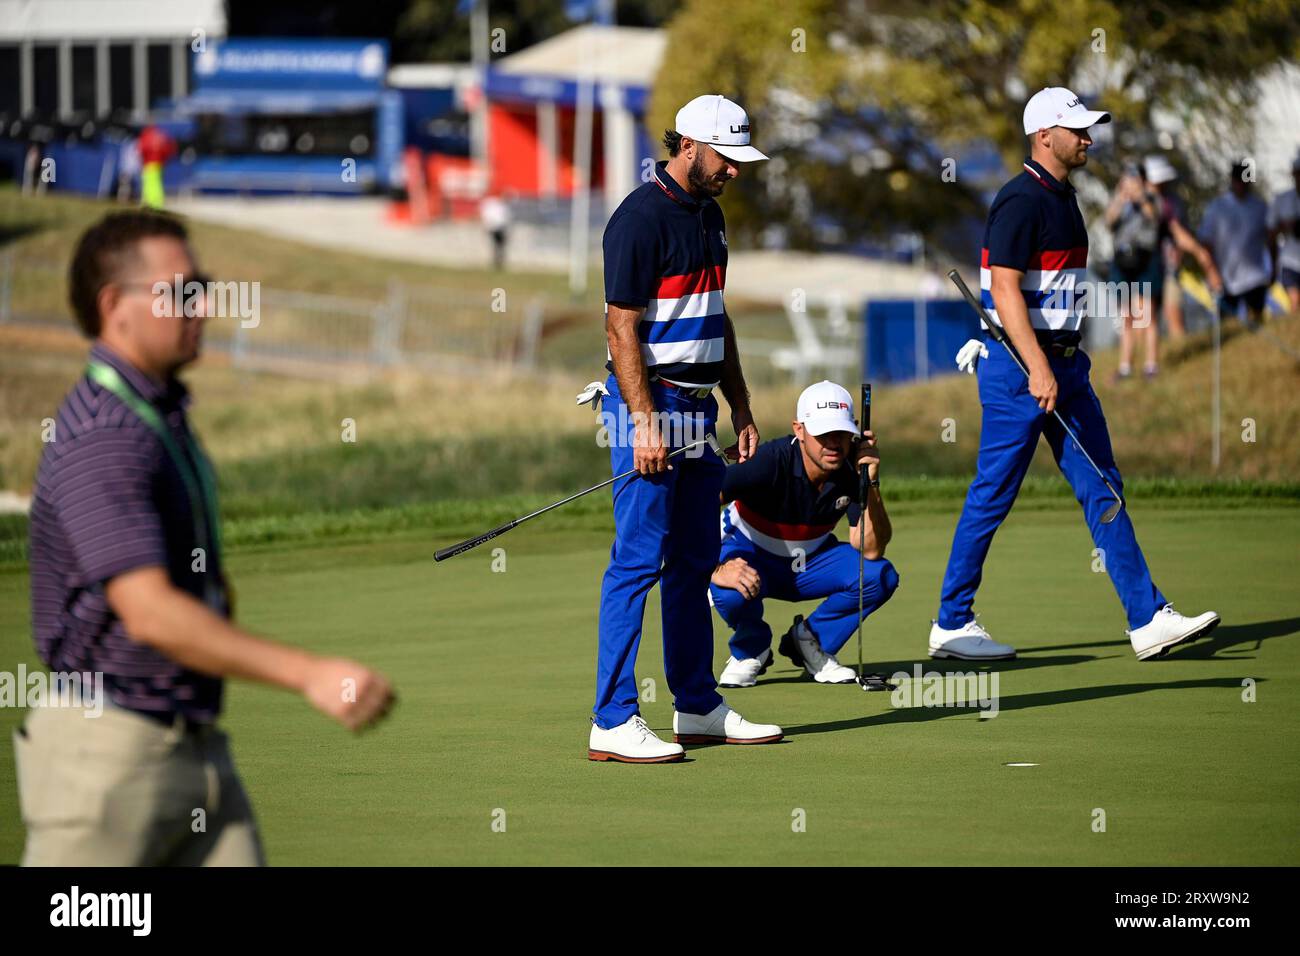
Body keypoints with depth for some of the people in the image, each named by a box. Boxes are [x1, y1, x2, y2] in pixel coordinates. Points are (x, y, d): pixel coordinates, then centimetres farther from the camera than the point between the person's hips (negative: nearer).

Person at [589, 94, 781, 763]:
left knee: (695, 559, 13)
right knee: (638, 559, -10)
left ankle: (697, 707, 22)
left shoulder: (708, 214, 14)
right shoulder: (640, 217, -14)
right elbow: (621, 330, -17)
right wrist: (644, 423, -22)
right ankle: (613, 723, -11)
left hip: (699, 407, 9)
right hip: (650, 403, -9)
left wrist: (741, 409, 18)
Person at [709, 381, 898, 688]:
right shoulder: (771, 461, -30)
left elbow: (871, 550, -22)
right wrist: (716, 568, -47)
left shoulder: (852, 468, -17)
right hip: (751, 556, -4)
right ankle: (750, 649, -1)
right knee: (731, 591, -39)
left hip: (809, 563, 4)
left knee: (881, 577, -22)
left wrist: (870, 483, -34)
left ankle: (809, 640, 4)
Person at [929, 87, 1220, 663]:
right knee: (992, 497, -3)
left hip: (1065, 364, 10)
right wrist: (1037, 368, -28)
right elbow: (1004, 289, -21)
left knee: (1101, 488, 5)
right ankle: (951, 626, 6)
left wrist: (1064, 365, 21)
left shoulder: (1062, 199, 16)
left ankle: (1148, 620, 4)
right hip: (1020, 365, -10)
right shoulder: (1021, 200, -14)